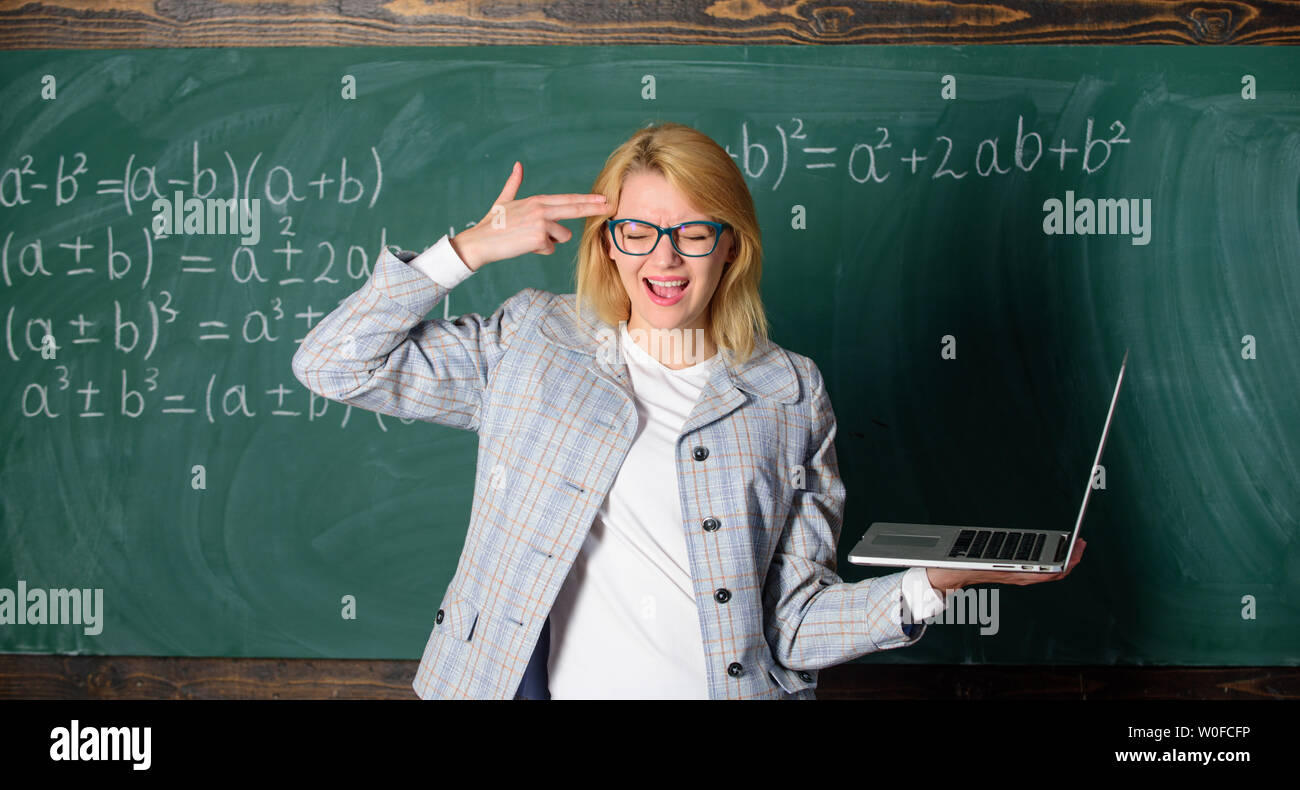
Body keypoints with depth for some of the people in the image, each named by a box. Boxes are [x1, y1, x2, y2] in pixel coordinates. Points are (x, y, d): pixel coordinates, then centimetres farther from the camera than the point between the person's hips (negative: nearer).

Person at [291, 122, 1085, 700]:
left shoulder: (789, 395, 7)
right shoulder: (534, 343, 6)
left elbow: (794, 622, 5)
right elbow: (333, 365, 4)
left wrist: (937, 581, -10)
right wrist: (469, 250, -1)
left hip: (731, 686, 0)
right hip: (564, 686, 0)